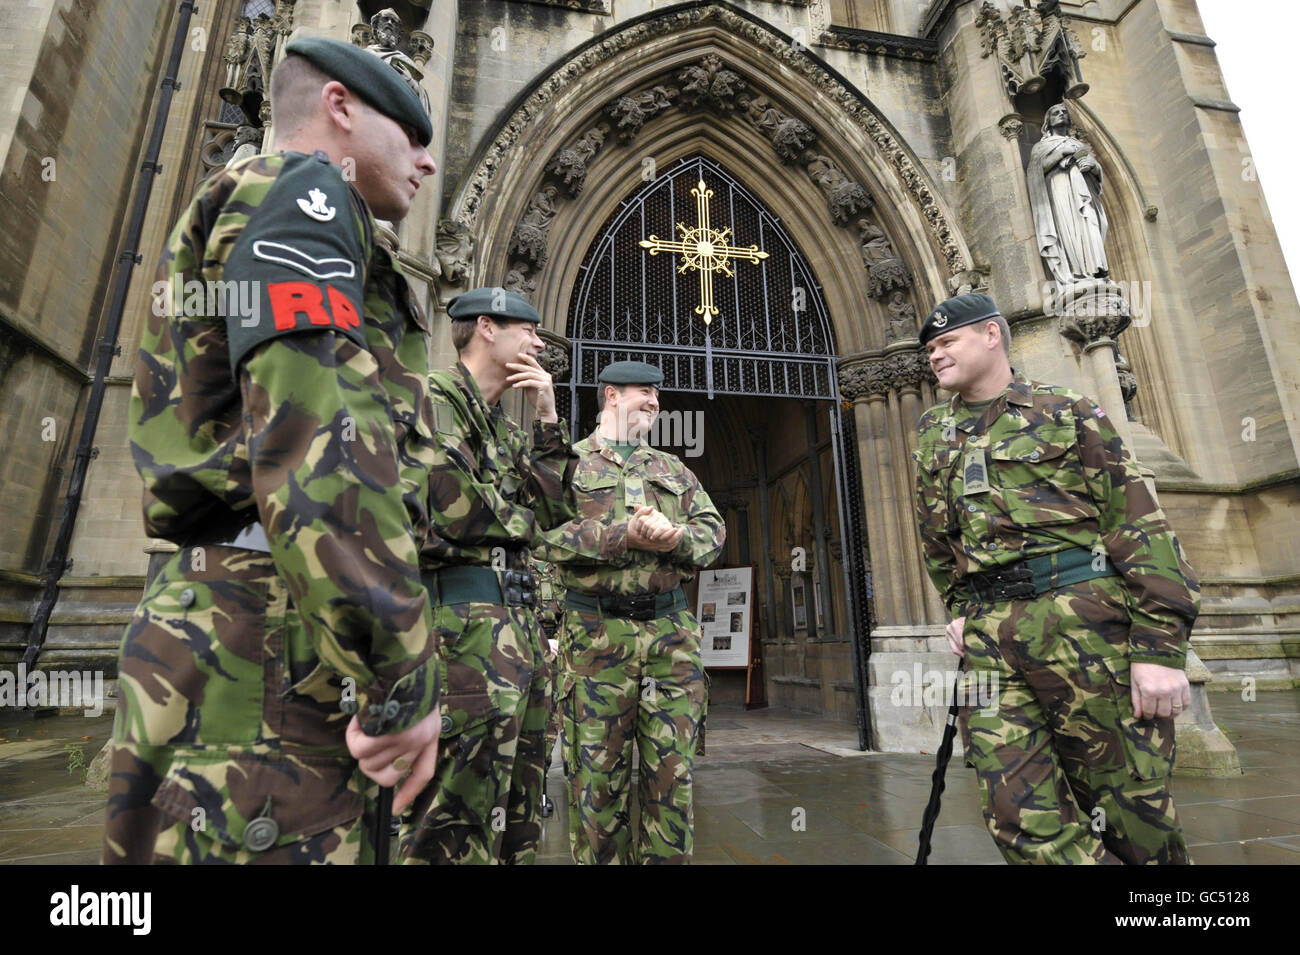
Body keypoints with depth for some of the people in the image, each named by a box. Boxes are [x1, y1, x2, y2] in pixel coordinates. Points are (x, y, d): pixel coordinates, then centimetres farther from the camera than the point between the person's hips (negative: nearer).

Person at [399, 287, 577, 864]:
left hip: (520, 621, 9)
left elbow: (555, 508, 16)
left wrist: (547, 417, 10)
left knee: (518, 815, 17)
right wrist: (516, 515, 3)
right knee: (459, 821, -4)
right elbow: (452, 509, -17)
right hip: (469, 617, -9)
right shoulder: (434, 396, -4)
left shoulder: (504, 425, 23)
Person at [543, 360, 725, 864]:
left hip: (673, 633, 4)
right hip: (597, 634, -3)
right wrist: (626, 536, -18)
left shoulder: (673, 468, 20)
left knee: (671, 773, 8)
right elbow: (550, 531, -9)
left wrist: (677, 537, -11)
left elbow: (713, 530, 11)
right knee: (598, 777, 5)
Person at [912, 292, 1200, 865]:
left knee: (1129, 808, 5)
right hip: (989, 636, 4)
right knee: (1019, 816, 0)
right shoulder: (933, 434, 18)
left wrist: (1159, 647, -10)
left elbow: (1138, 523, -3)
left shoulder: (1066, 412, 4)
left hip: (1084, 618, -3)